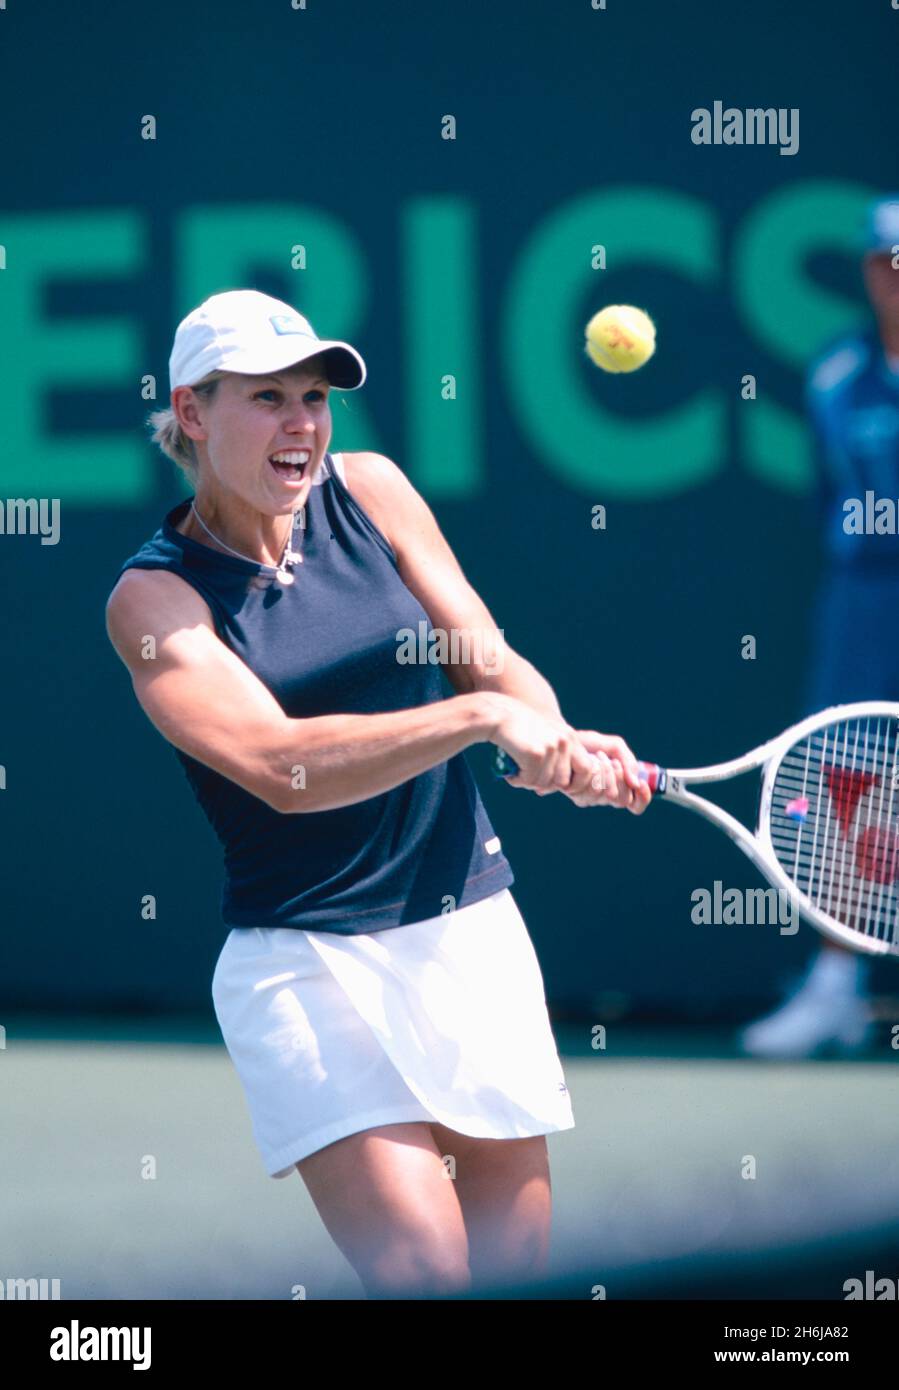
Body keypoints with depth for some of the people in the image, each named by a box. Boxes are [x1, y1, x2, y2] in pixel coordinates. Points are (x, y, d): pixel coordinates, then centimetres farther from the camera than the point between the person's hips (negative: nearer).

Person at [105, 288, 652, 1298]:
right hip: (304, 958, -4)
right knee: (425, 1272, -19)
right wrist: (480, 714, -30)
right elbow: (278, 765, -21)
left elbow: (496, 663, 4)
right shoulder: (153, 597, -8)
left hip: (472, 929, 4)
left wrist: (561, 745, -19)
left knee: (515, 1265, 5)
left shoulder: (369, 492, 5)